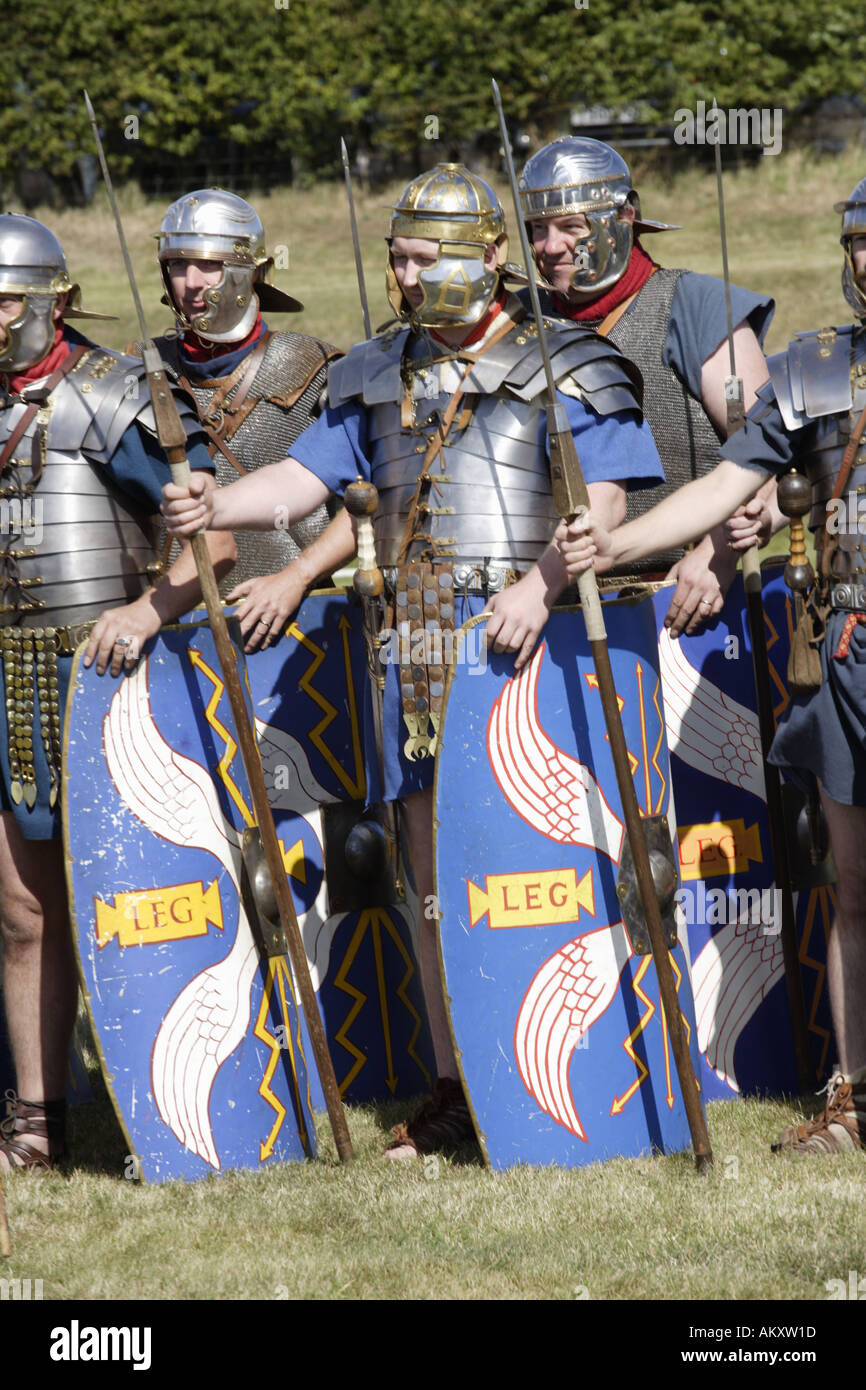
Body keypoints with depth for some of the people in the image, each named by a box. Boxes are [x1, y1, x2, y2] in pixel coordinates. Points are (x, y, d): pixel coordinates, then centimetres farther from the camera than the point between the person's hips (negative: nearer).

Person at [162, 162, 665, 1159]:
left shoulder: (565, 369, -1)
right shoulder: (374, 377, 15)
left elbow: (604, 500, -9)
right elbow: (304, 477, 11)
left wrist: (539, 584, -26)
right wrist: (215, 508, -9)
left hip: (521, 640, -6)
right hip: (417, 651, 6)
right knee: (434, 871, 7)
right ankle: (454, 1088, 13)